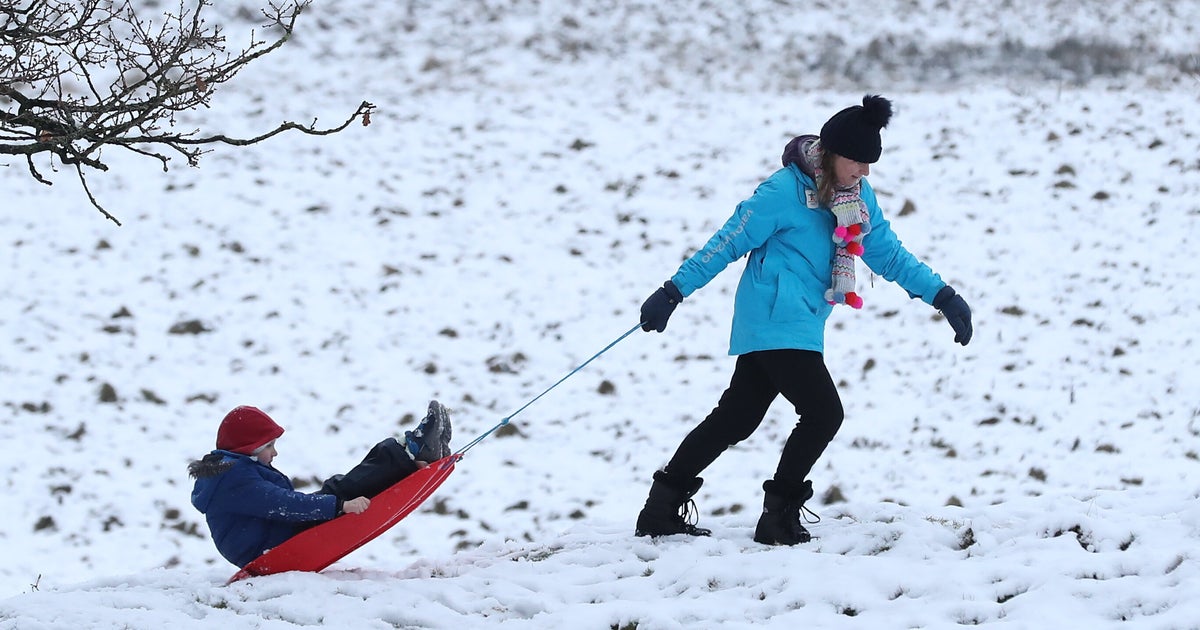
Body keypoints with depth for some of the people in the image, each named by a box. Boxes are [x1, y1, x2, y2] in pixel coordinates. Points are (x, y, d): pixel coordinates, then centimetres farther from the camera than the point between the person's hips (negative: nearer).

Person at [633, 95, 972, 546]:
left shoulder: (859, 197, 8)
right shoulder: (785, 191, -15)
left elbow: (888, 254, 15)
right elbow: (730, 242, -12)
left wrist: (942, 296, 8)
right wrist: (674, 292, -12)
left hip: (801, 326, 9)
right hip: (775, 323, -8)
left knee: (735, 419, 12)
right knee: (823, 412, -13)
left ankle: (663, 509, 19)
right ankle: (780, 516, -2)